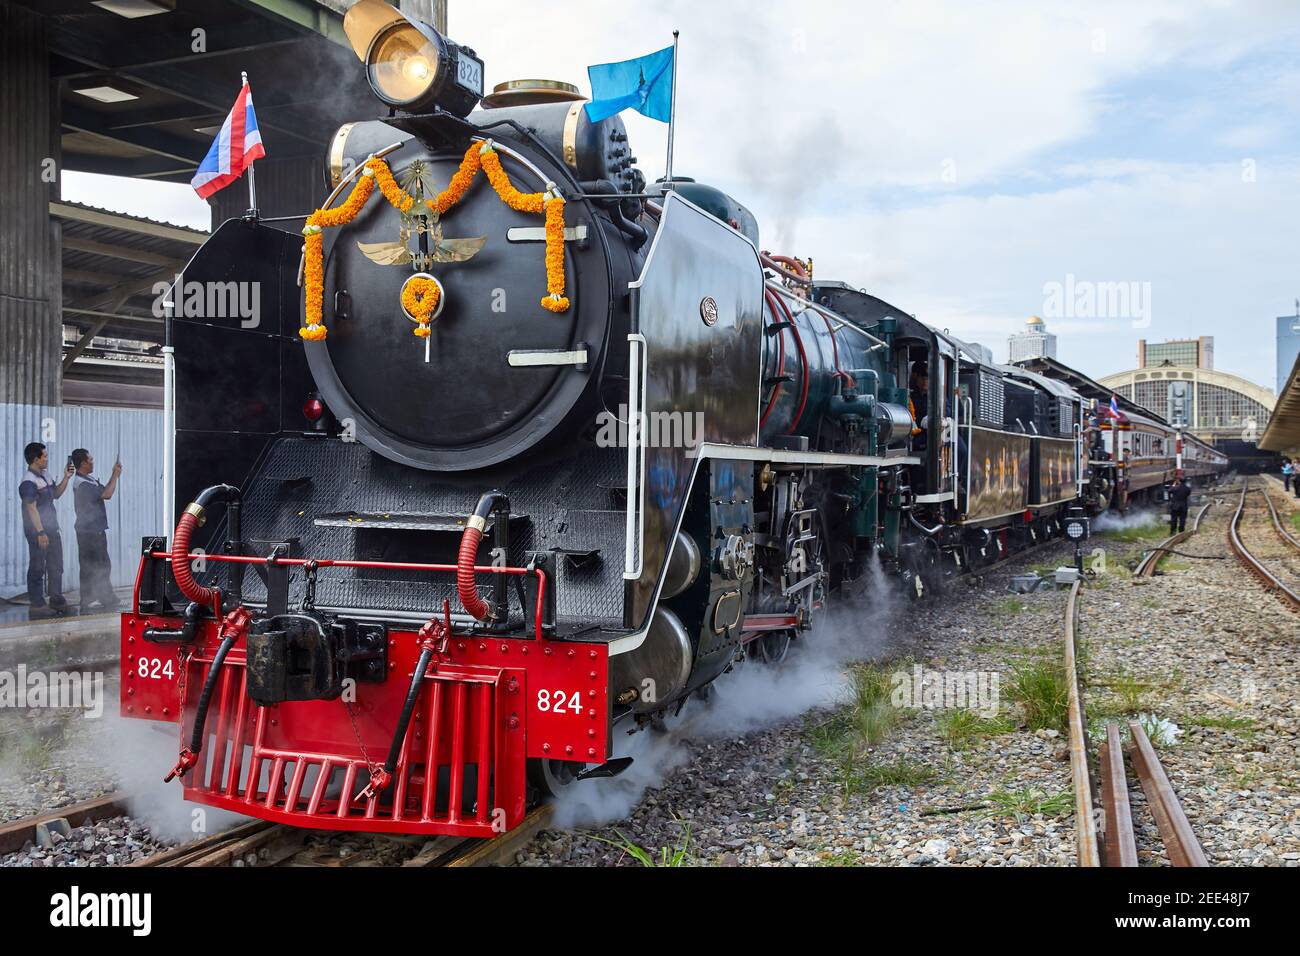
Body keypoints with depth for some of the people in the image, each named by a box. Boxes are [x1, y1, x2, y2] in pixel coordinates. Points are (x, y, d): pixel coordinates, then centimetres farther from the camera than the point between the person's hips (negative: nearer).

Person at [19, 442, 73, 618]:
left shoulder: (45, 477, 11)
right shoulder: (28, 482, -17)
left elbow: (56, 494, 25)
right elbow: (31, 509, -20)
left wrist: (66, 478, 11)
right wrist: (40, 533, -23)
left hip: (52, 530, 9)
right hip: (38, 532, -9)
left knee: (56, 567, 14)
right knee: (37, 569, -1)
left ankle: (57, 600, 24)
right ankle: (37, 605, 5)